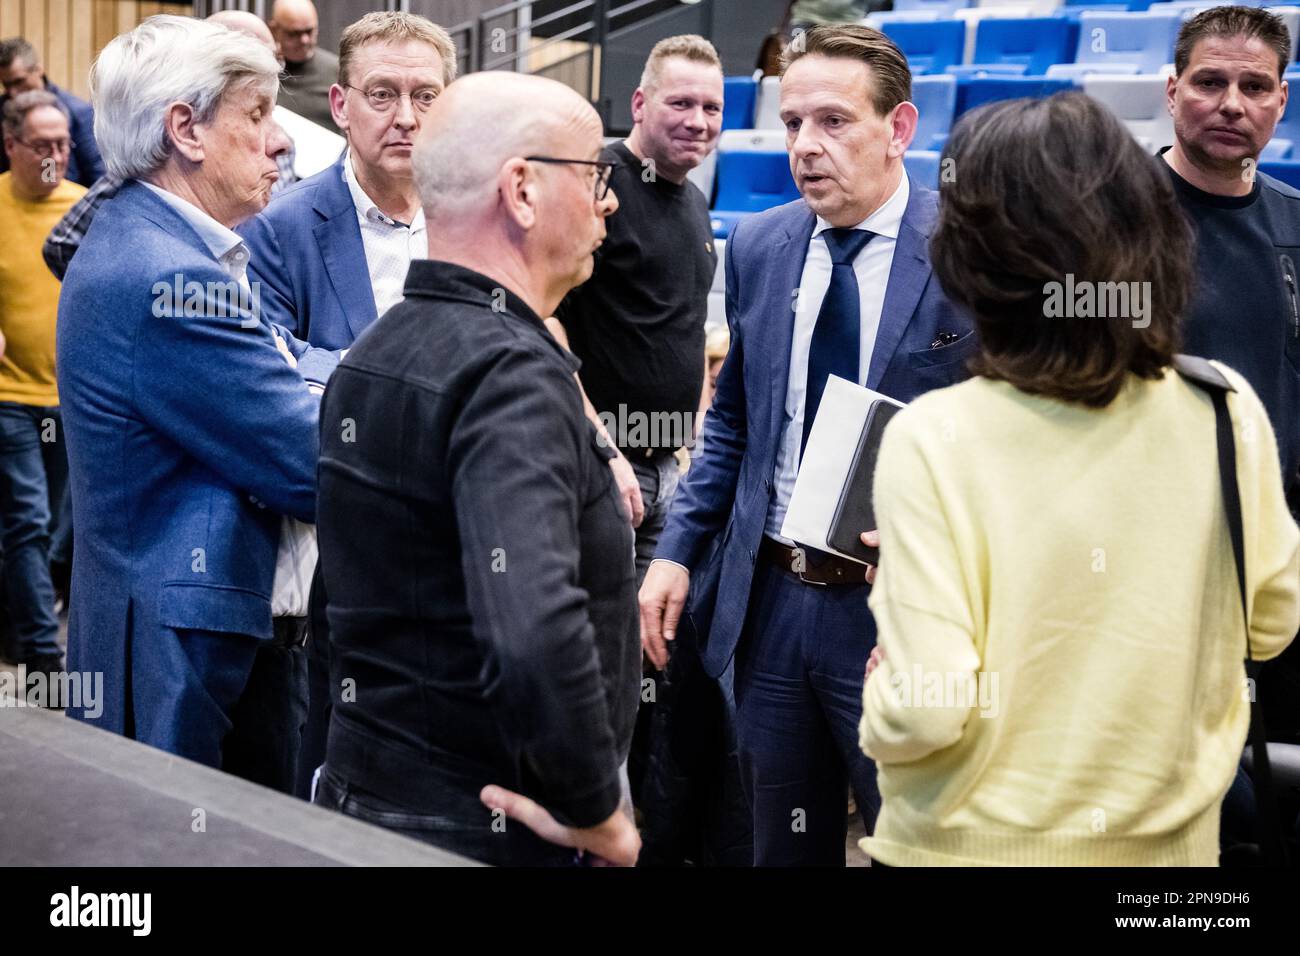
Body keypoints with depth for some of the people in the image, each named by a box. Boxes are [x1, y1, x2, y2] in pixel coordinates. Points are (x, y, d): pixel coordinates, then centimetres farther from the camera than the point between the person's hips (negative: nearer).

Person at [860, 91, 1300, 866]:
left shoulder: (933, 439, -21)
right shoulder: (1226, 412, -11)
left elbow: (928, 711, -21)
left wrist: (878, 720, -2)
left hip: (979, 844, -2)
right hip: (1166, 838, 3)